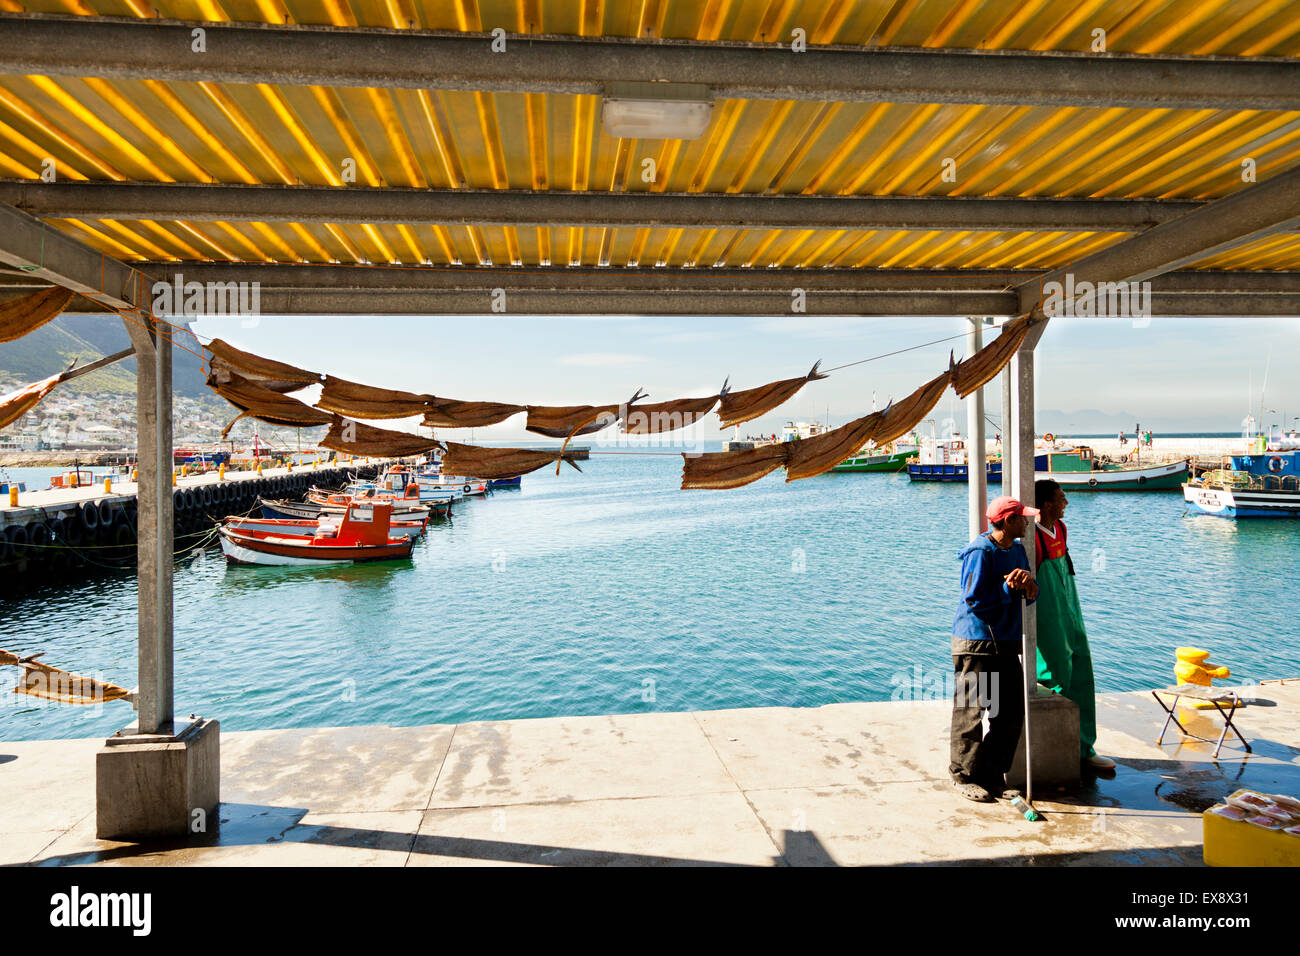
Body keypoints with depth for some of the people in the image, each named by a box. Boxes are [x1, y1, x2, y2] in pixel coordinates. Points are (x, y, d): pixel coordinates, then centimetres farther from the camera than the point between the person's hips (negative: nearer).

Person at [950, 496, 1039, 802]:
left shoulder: (1018, 550, 13)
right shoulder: (980, 551, -14)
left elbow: (1030, 593, 12)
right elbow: (973, 599, -18)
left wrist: (1028, 586, -10)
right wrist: (1009, 590, -16)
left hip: (1007, 642, 9)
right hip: (976, 642, -8)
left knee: (1012, 712, 10)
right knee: (970, 711, -1)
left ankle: (992, 775, 22)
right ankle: (964, 776, 12)